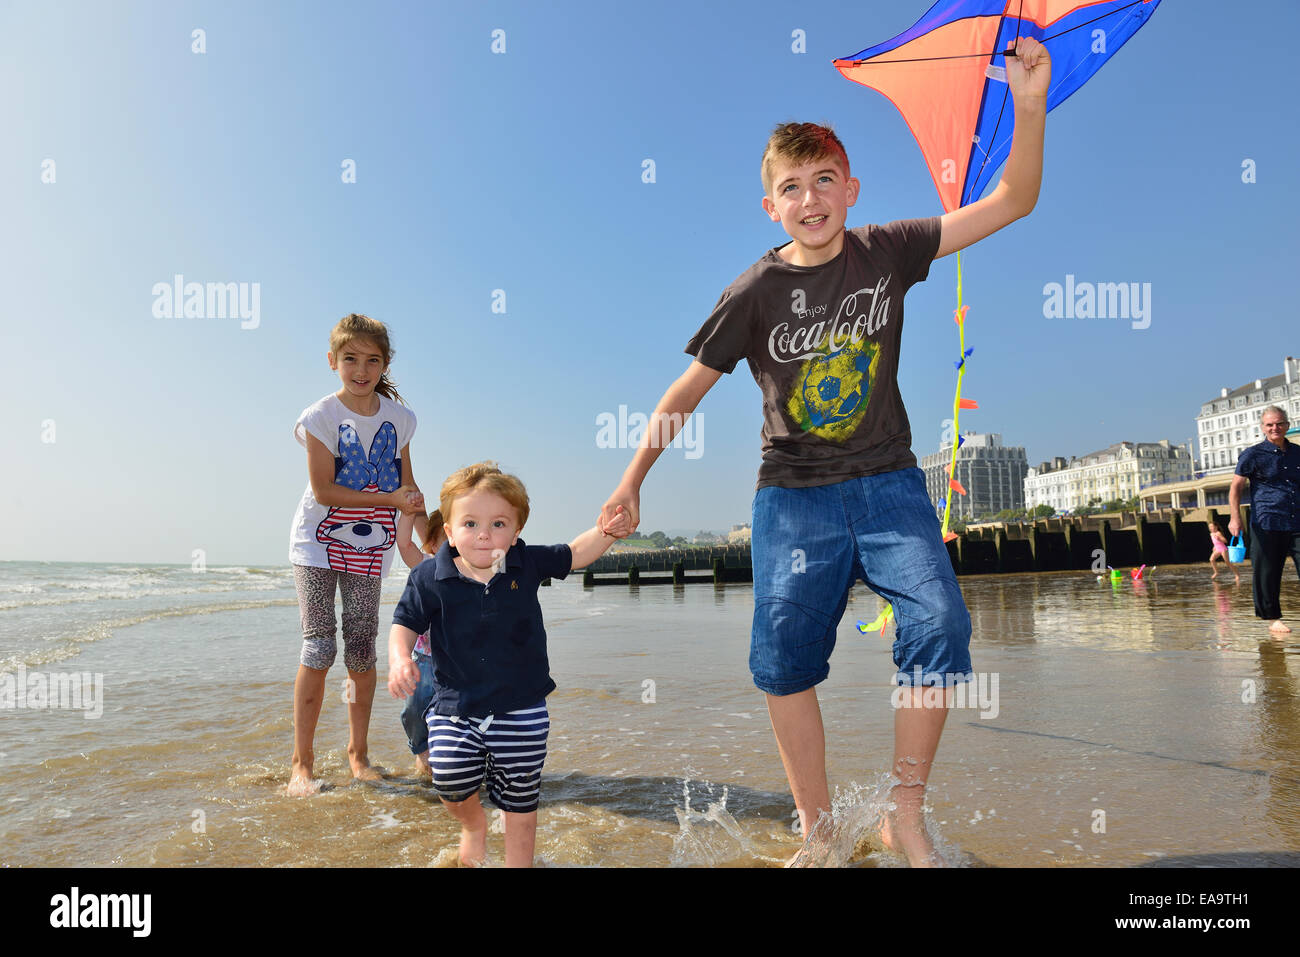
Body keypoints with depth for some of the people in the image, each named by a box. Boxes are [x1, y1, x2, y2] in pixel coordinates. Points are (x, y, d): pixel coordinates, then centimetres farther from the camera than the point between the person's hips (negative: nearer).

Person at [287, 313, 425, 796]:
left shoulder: (398, 416, 1)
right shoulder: (321, 416, -11)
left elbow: (407, 483, 10)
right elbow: (323, 490, -15)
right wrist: (390, 499, -18)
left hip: (370, 544, 3)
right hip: (319, 541, -3)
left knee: (362, 649, 5)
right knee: (318, 648, -6)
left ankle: (358, 752, 20)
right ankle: (302, 762, 7)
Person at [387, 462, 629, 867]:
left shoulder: (527, 564, -6)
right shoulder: (429, 578, -10)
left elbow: (575, 554, 8)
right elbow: (405, 624, -3)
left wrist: (607, 531, -9)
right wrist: (400, 658, -22)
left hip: (521, 711, 1)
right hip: (456, 708, 0)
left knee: (521, 803, 9)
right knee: (452, 787, -8)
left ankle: (518, 861, 34)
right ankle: (473, 825, 28)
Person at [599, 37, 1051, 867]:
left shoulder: (887, 253, 0)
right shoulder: (757, 292, -5)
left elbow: (1012, 202, -1)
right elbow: (687, 392, 2)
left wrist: (1030, 103, -15)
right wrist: (632, 482, 2)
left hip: (888, 485, 1)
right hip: (794, 496, 0)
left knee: (940, 628, -14)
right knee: (785, 660, 1)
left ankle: (907, 814, 8)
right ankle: (819, 830, 20)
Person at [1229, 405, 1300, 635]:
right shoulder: (1253, 454, 1)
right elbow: (1236, 487, 1)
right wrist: (1234, 518, -9)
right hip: (1266, 524, -3)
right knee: (1267, 573, 2)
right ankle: (1273, 618, 15)